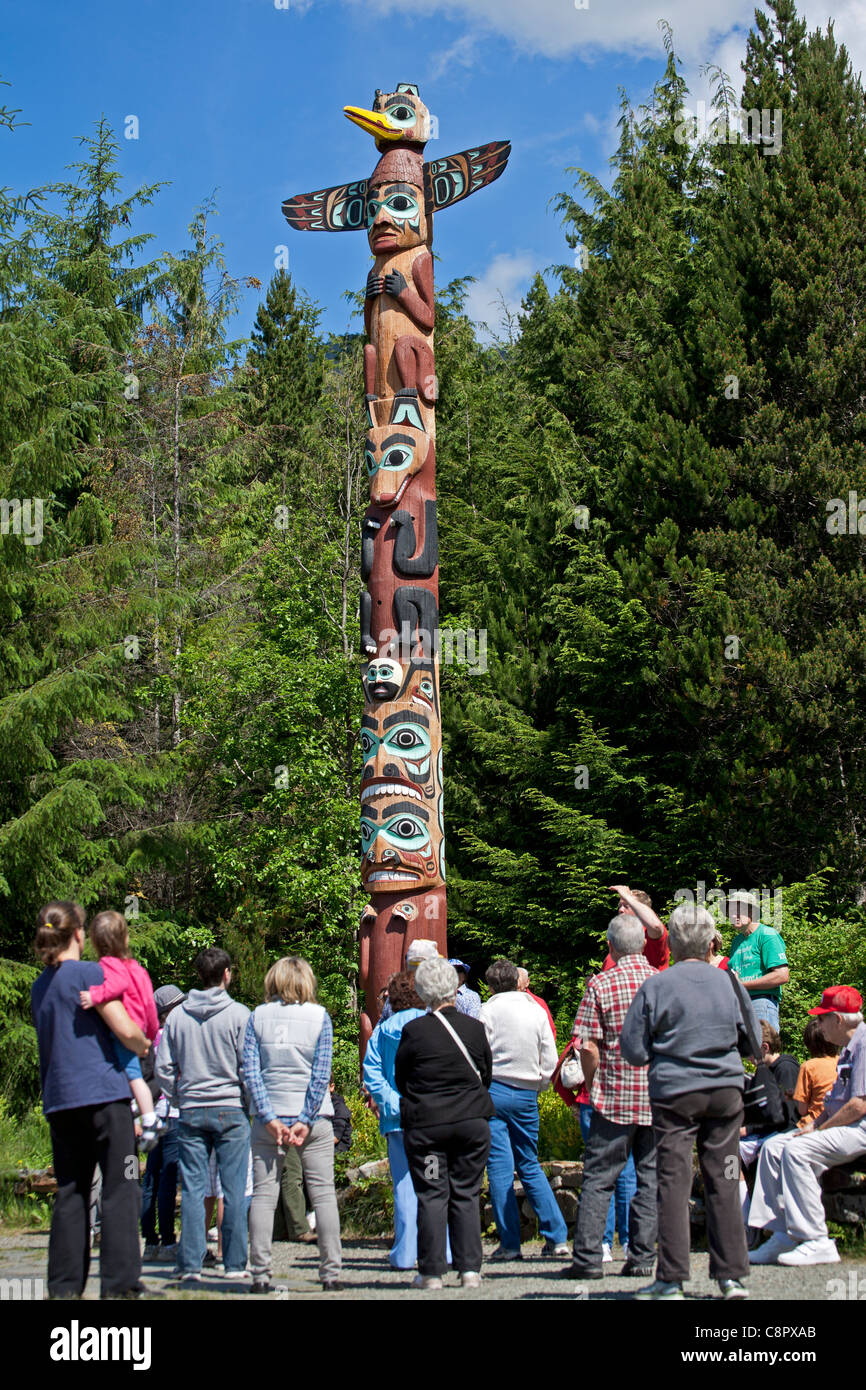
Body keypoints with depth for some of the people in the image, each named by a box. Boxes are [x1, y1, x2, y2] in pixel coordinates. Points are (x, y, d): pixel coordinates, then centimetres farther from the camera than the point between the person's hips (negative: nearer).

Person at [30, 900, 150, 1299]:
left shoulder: (39, 987, 15)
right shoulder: (89, 973, -6)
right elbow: (125, 1030, -9)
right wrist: (144, 1046, 9)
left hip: (58, 1098, 7)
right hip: (103, 1091, -7)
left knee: (70, 1194, 9)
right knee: (120, 1190, -4)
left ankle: (63, 1287, 6)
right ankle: (119, 1284, -9)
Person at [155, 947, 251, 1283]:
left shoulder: (177, 1016, 4)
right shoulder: (238, 1014, -6)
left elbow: (164, 1068, 6)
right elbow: (248, 1067, -6)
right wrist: (251, 1104, 8)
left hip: (190, 1112, 3)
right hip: (230, 1109, -3)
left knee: (192, 1189, 4)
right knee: (234, 1189, 2)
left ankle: (190, 1264, 2)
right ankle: (234, 1263, 2)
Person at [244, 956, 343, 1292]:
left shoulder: (258, 1016, 2)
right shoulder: (319, 1016, 0)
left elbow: (251, 1070, -4)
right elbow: (321, 1074, -7)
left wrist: (269, 1118, -7)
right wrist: (305, 1120, -8)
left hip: (270, 1116, 1)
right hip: (313, 1118, -1)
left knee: (263, 1195, 4)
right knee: (323, 1194, 4)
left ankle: (260, 1274, 0)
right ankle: (330, 1272, 3)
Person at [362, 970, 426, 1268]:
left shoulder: (383, 1030, 7)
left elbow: (371, 1072, -1)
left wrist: (391, 1102, -5)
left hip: (398, 1120, 2)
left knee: (405, 1186, 4)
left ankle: (405, 1253, 3)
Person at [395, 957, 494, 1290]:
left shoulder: (414, 1030, -9)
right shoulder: (474, 1028, -1)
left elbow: (401, 1081, 1)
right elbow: (486, 1076, 10)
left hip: (425, 1123, -2)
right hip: (472, 1121, 2)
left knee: (431, 1197, 3)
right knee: (466, 1195, 8)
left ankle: (431, 1272, 3)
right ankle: (469, 1269, 5)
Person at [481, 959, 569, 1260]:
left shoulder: (490, 1009, -4)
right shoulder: (537, 1011, 7)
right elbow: (550, 1061, 6)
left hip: (494, 1091, -4)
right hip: (526, 1095, 4)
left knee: (500, 1168, -2)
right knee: (530, 1165, 15)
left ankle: (510, 1243, -5)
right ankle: (557, 1237, 9)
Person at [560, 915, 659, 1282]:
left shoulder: (601, 985, -7)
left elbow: (589, 1048, -9)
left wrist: (593, 1087, 5)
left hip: (614, 1097, -3)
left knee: (598, 1179, 2)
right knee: (651, 1178, 8)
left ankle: (587, 1258, -1)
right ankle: (642, 1257, 8)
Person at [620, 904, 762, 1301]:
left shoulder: (655, 987, -5)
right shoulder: (729, 984, 2)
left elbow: (633, 1051, -3)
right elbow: (754, 1044, 12)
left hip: (674, 1093, -2)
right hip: (726, 1091, 2)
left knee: (673, 1183, 0)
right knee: (724, 1183, 7)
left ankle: (671, 1279, -1)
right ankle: (732, 1275, 9)